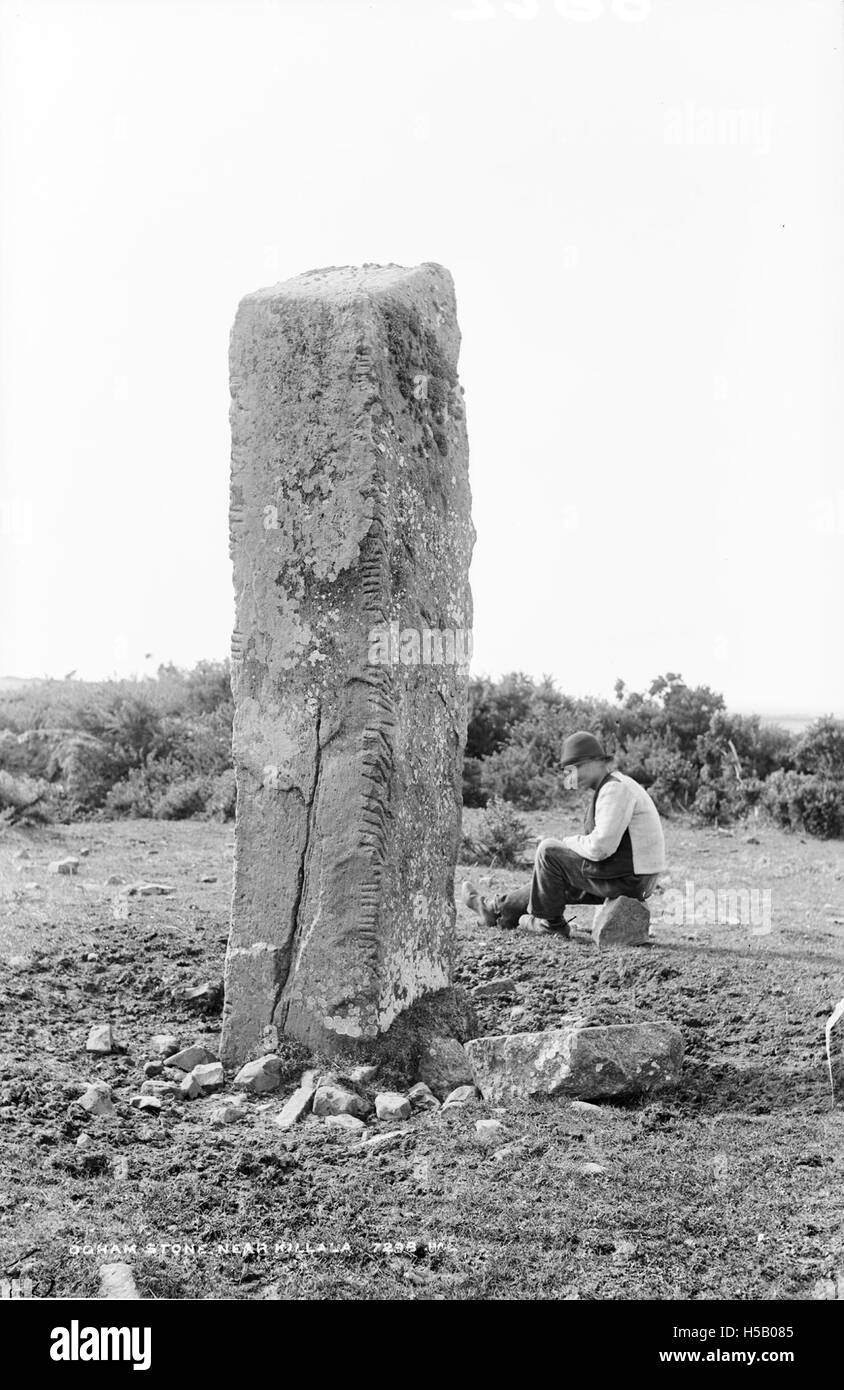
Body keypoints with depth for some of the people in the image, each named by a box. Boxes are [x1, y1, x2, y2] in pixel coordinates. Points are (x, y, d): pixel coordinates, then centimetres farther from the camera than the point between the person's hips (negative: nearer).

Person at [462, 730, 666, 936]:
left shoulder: (615, 789, -17)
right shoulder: (615, 786, 16)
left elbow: (600, 847, -24)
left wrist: (569, 842, -5)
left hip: (626, 879, -10)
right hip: (634, 879, 10)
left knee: (548, 851, -4)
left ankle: (550, 922, 9)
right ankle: (500, 910, 30)